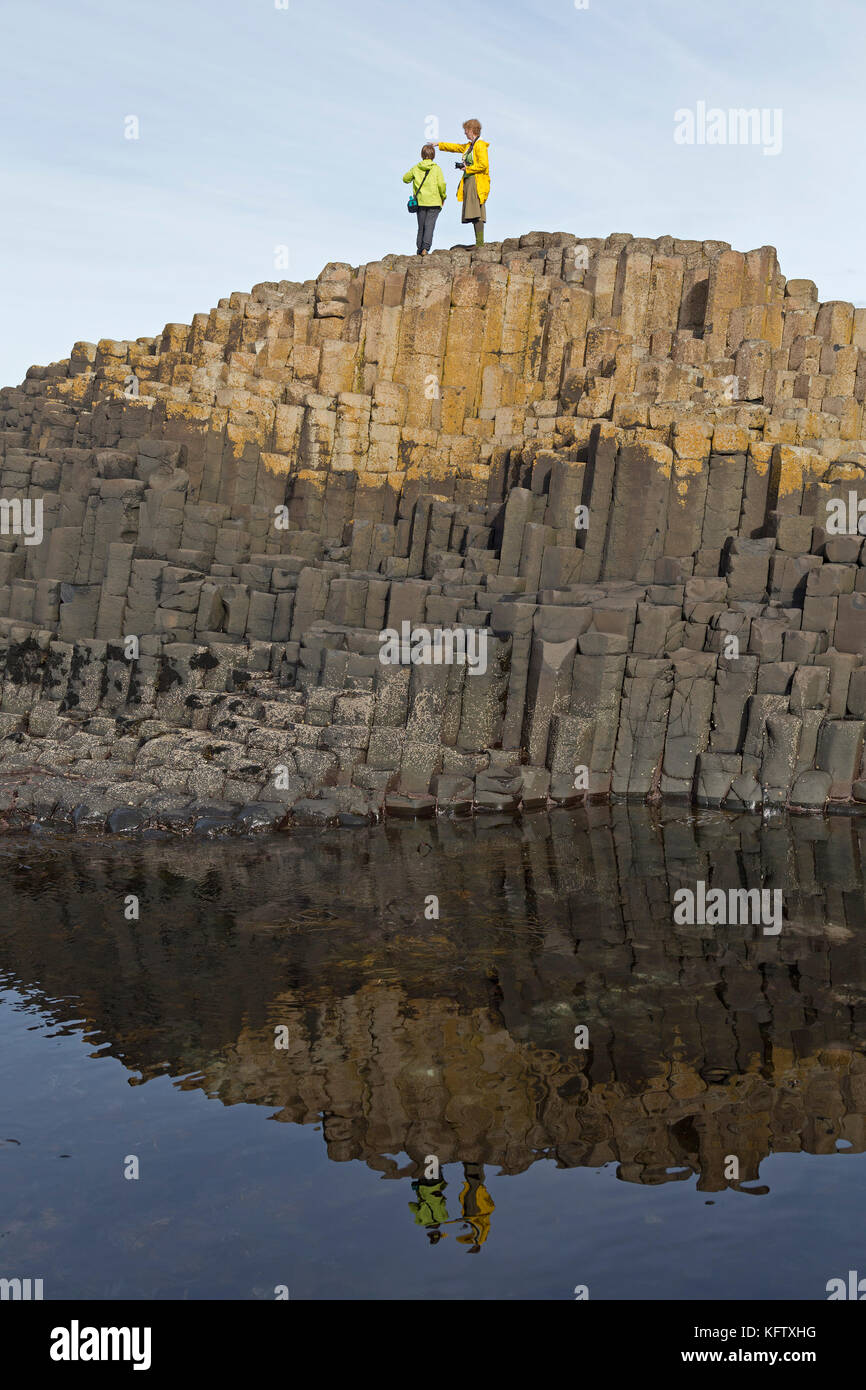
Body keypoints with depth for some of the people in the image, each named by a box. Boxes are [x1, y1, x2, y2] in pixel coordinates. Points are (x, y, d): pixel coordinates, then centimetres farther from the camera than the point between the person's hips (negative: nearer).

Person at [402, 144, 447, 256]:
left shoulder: (416, 168, 5)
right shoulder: (436, 168, -2)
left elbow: (405, 179, 16)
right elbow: (441, 184, -9)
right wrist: (443, 197, 6)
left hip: (420, 202, 3)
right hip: (434, 202, -2)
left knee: (421, 227, 13)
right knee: (429, 226, -5)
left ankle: (419, 249, 15)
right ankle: (425, 248, -20)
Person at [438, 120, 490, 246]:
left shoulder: (480, 146, -7)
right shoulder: (469, 146, 21)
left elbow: (483, 165, -17)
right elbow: (456, 147, 37)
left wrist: (468, 168, -8)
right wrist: (439, 144, 43)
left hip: (477, 182, -9)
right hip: (468, 182, 9)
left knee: (477, 214, -16)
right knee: (473, 216, 2)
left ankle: (480, 243, -20)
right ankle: (478, 243, 0)